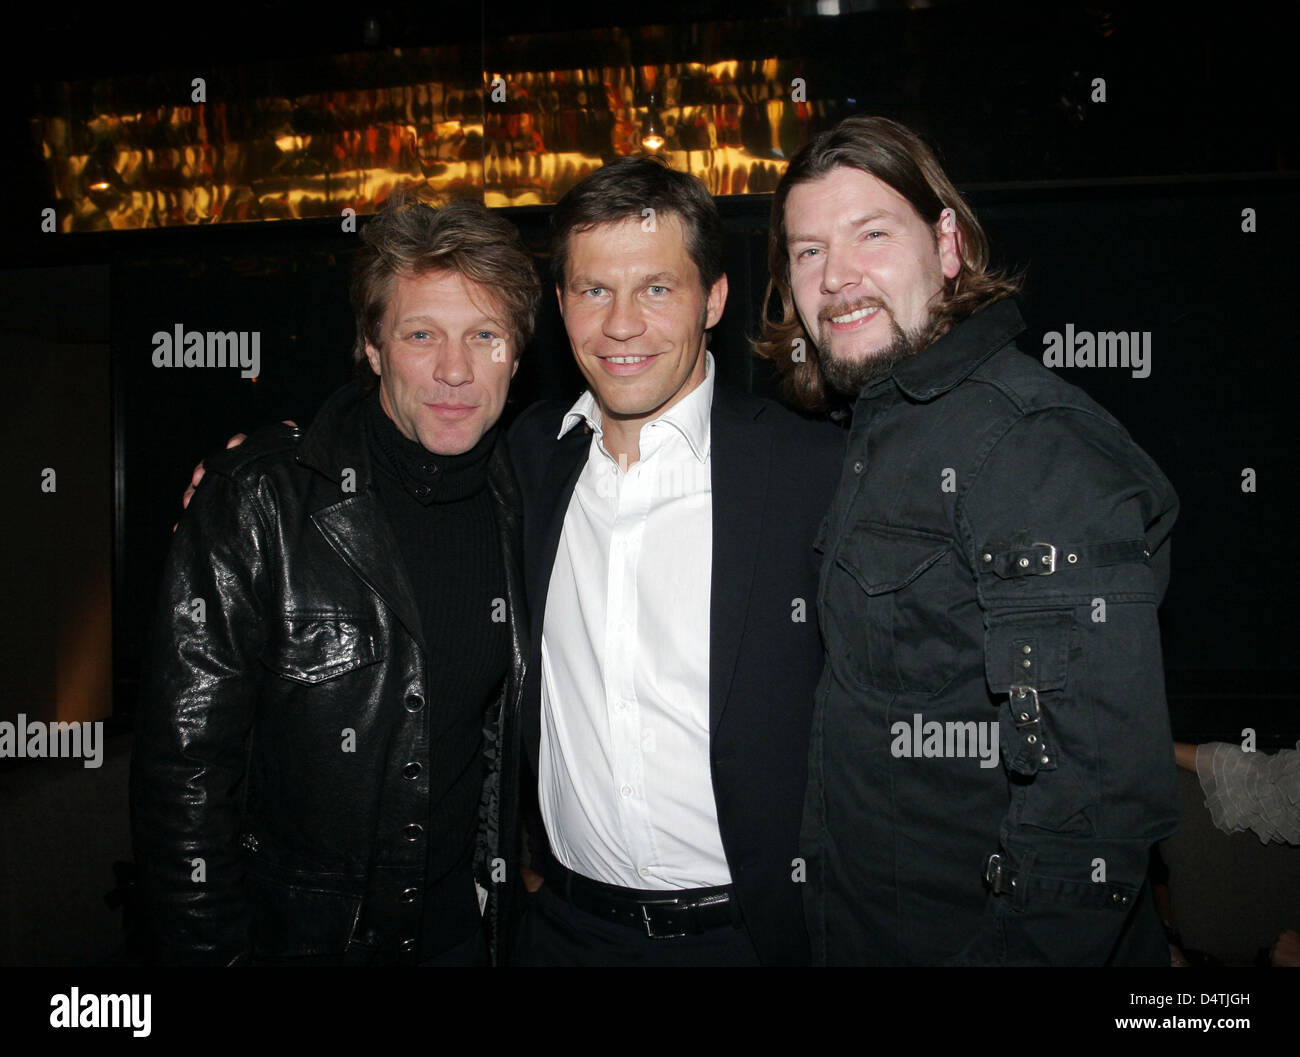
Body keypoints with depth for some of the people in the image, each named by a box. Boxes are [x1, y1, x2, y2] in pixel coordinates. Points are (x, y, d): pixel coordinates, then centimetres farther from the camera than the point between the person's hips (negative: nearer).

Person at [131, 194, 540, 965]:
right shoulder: (260, 499, -16)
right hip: (289, 936, -3)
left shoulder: (519, 507, -3)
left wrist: (512, 867, 5)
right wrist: (210, 950, -13)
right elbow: (185, 752, -14)